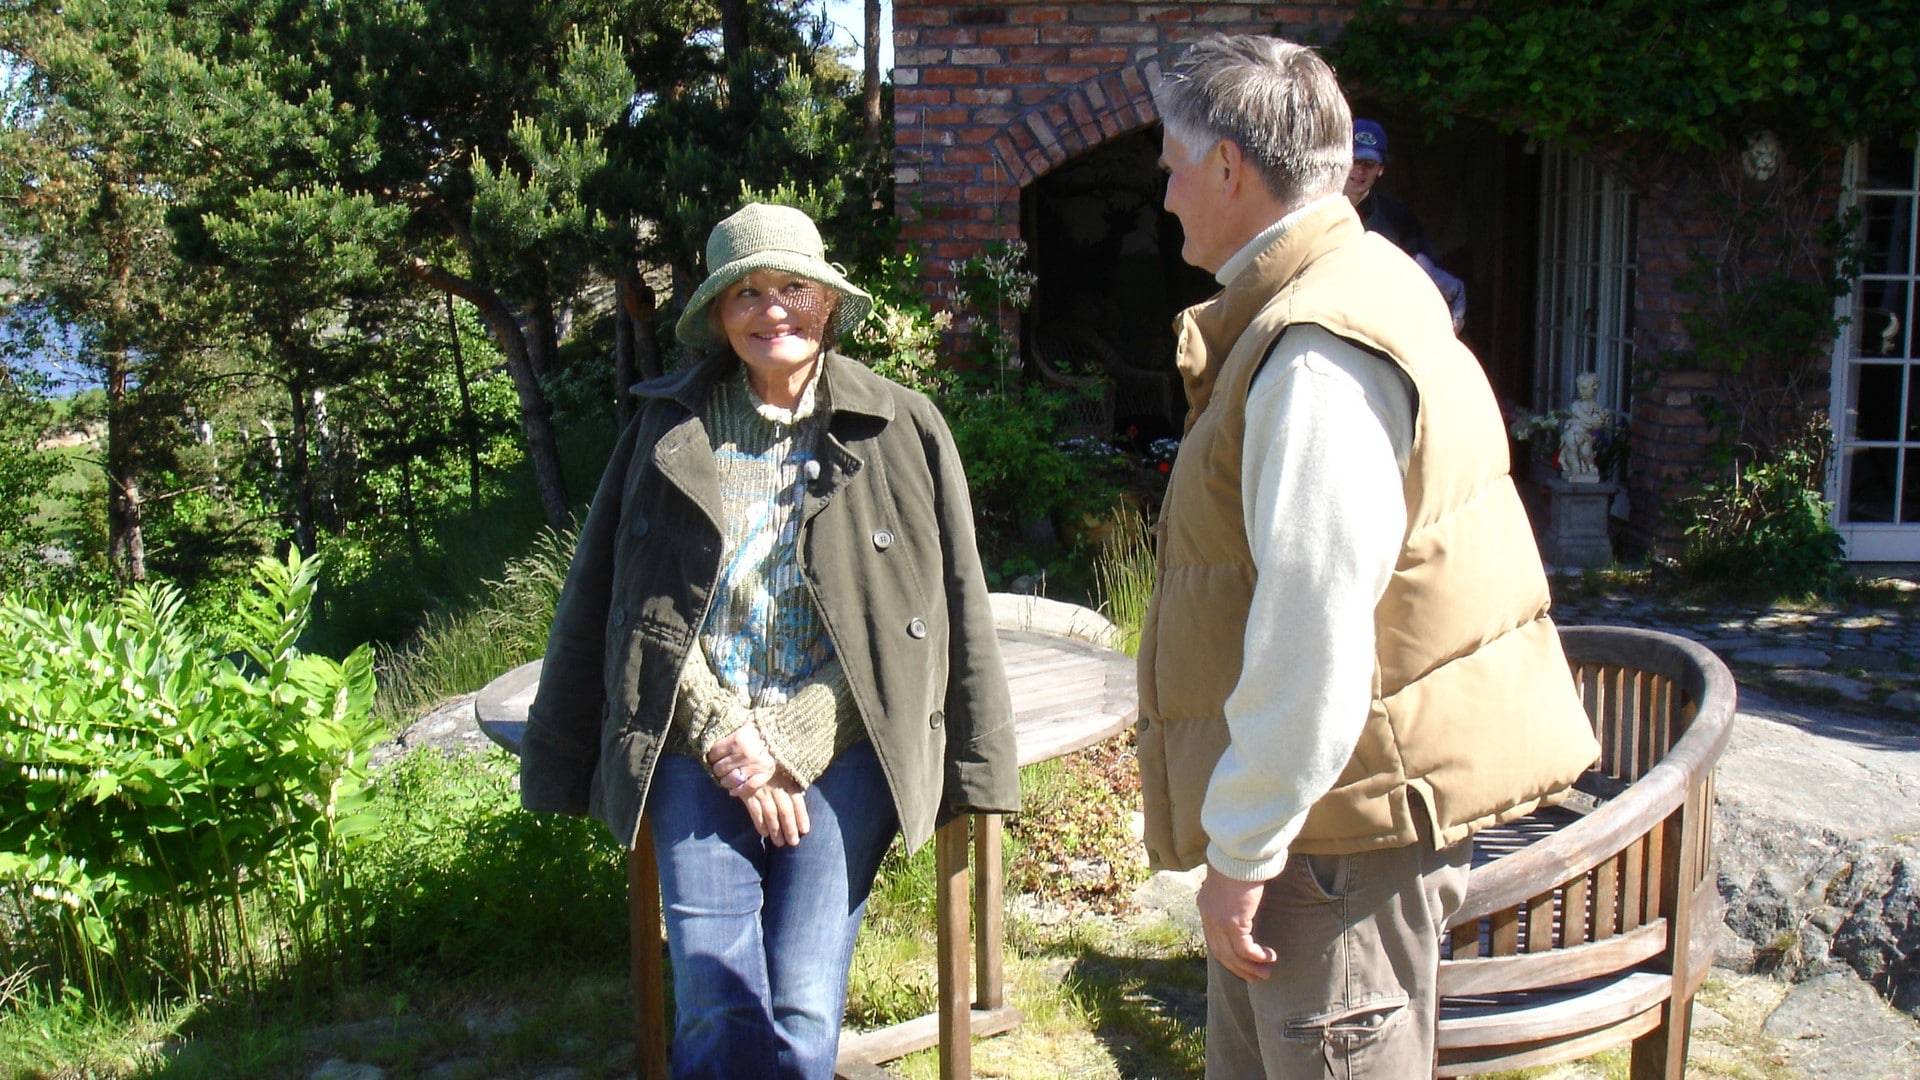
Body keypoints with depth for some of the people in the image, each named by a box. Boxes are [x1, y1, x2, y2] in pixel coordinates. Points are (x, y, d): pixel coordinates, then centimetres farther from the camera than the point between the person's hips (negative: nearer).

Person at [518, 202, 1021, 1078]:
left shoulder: (901, 429, 5)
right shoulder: (668, 426, 8)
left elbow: (954, 613, 2)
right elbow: (606, 604, 7)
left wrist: (786, 743, -4)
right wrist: (727, 736, -3)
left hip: (839, 757, 0)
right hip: (697, 758, 1)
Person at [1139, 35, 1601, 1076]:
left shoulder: (1318, 354, -21)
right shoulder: (1357, 285, 13)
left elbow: (1312, 645, -25)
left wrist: (1243, 851, -17)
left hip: (1341, 827, -11)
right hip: (1314, 806, 11)